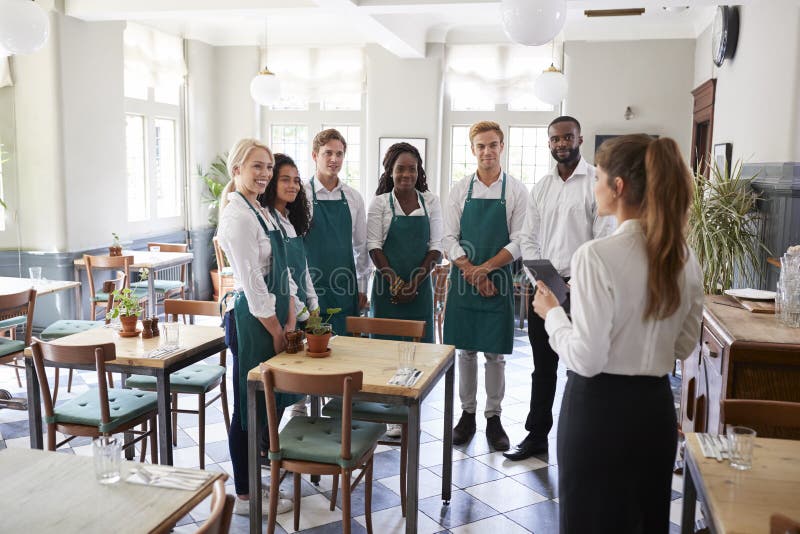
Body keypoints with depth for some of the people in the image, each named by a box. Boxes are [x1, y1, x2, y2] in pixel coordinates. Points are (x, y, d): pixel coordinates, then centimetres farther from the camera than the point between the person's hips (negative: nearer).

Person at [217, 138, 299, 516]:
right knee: (250, 407, 2)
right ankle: (246, 497, 17)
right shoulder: (237, 215, -17)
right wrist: (276, 331, -13)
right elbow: (252, 281, -19)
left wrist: (290, 321, 6)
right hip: (252, 320, -10)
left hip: (273, 316, 10)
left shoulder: (259, 211, 13)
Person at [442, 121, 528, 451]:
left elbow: (518, 242, -4)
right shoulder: (460, 189, 5)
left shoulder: (516, 190, 1)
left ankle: (493, 417, 18)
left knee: (495, 352, 5)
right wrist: (471, 272, -11)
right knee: (465, 350, 8)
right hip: (463, 279, 1)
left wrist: (486, 268, -16)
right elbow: (449, 239, 0)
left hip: (498, 279, -1)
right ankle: (467, 414, 20)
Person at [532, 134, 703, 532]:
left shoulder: (597, 255, -20)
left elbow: (587, 359, -20)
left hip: (600, 409, -6)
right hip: (656, 407, 6)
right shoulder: (684, 257, 0)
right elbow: (684, 346, 11)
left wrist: (552, 313, -5)